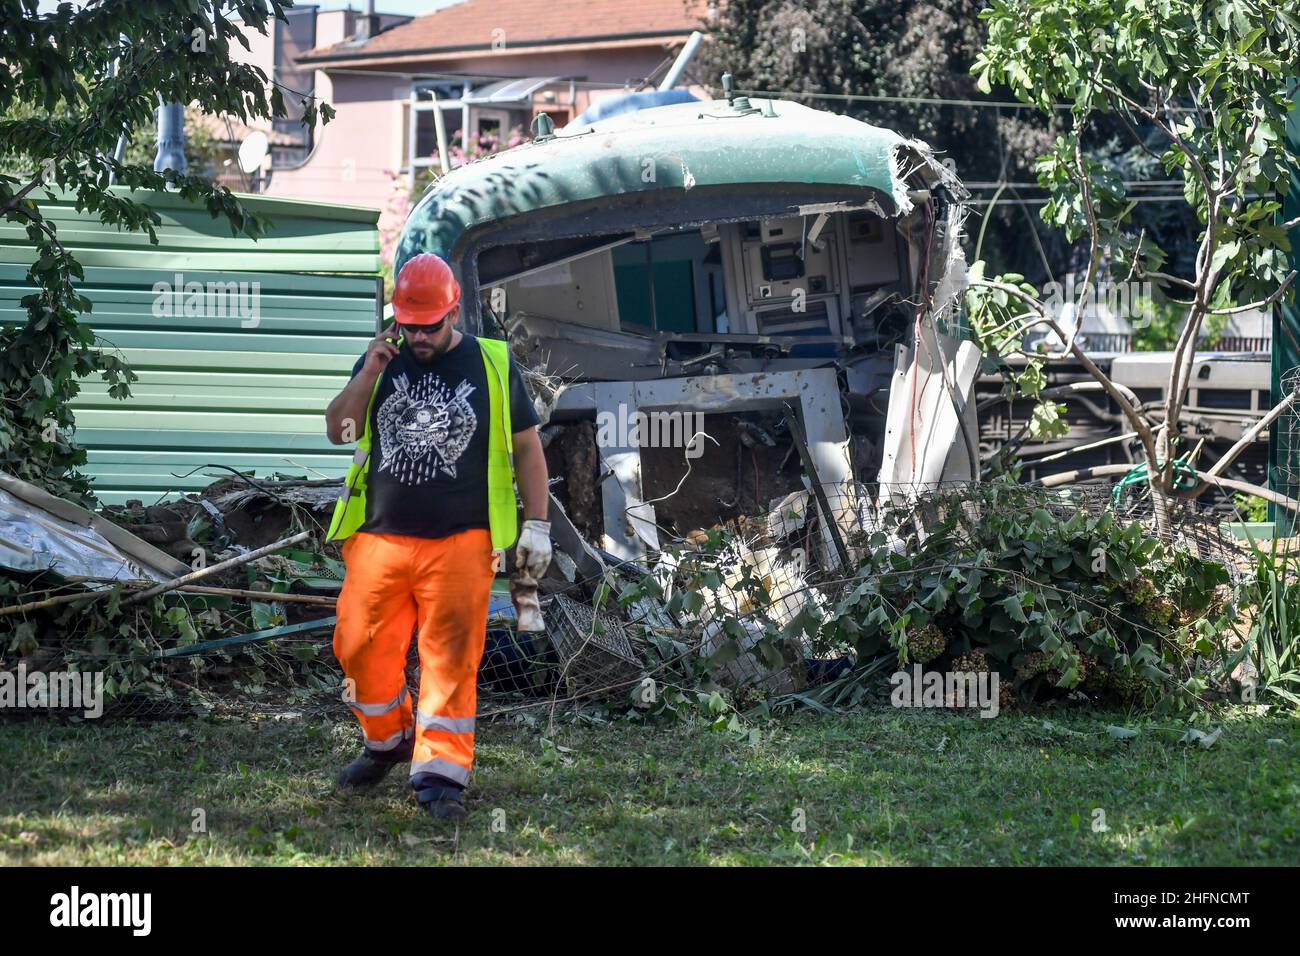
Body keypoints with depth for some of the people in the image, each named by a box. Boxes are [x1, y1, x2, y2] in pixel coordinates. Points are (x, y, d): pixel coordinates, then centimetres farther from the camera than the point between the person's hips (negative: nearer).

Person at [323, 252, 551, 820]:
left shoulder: (492, 364, 5)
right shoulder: (382, 360, 12)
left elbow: (526, 448, 10)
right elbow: (338, 432, 7)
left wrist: (536, 526, 5)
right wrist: (368, 374, -5)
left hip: (460, 543, -2)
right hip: (379, 538, 3)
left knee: (450, 657, -7)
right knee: (360, 647, 0)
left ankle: (440, 773, -4)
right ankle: (388, 741, 25)